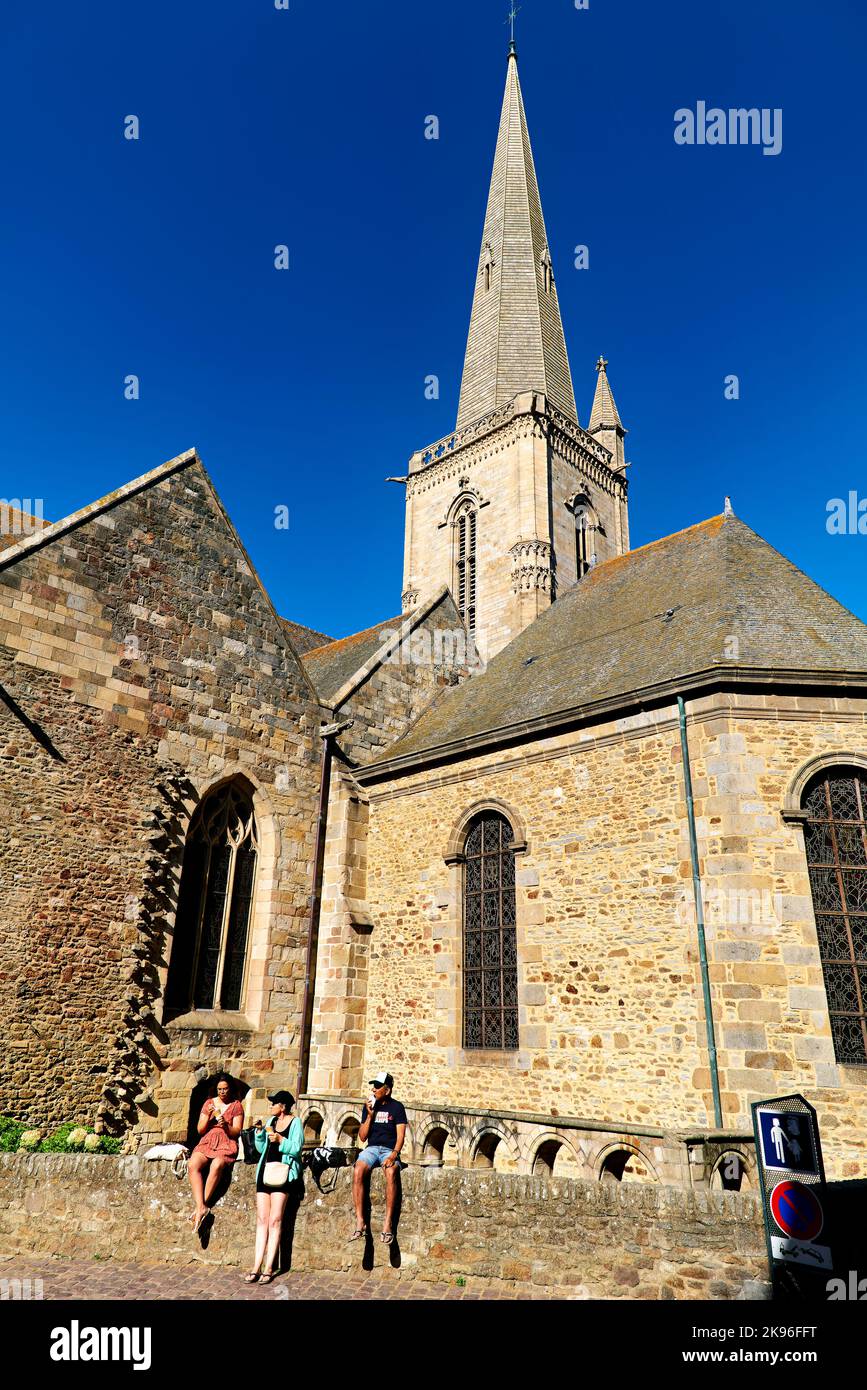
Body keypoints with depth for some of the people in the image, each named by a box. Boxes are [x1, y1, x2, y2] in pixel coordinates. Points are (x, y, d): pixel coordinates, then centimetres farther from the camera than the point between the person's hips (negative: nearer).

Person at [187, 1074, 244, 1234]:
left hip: (227, 1144, -3)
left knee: (216, 1166, -36)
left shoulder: (236, 1105, 7)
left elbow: (236, 1132, 0)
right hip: (207, 1142, 3)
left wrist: (226, 1126, -19)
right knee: (192, 1165, -30)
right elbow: (200, 1130, 12)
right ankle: (202, 1207, -36)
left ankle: (200, 1208, -29)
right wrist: (208, 1117, -6)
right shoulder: (209, 1103, 15)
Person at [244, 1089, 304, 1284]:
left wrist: (280, 1140, -24)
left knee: (275, 1220, -5)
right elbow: (261, 1148, 16)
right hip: (265, 1170, 6)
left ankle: (269, 1268, 0)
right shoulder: (271, 1120, 15)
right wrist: (259, 1131, 0)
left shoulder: (295, 1122, -3)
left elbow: (296, 1148, -11)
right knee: (261, 1219, 4)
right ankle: (257, 1266, 6)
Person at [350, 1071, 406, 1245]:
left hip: (390, 1150, -3)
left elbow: (400, 1136, -5)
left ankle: (388, 1224, -32)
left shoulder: (396, 1107, 1)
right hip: (372, 1148, 3)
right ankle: (360, 1222, -28)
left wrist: (394, 1154, -22)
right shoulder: (369, 1106, 10)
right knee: (358, 1171, -30)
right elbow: (362, 1136, 9)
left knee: (391, 1173, -36)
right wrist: (370, 1115, -4)